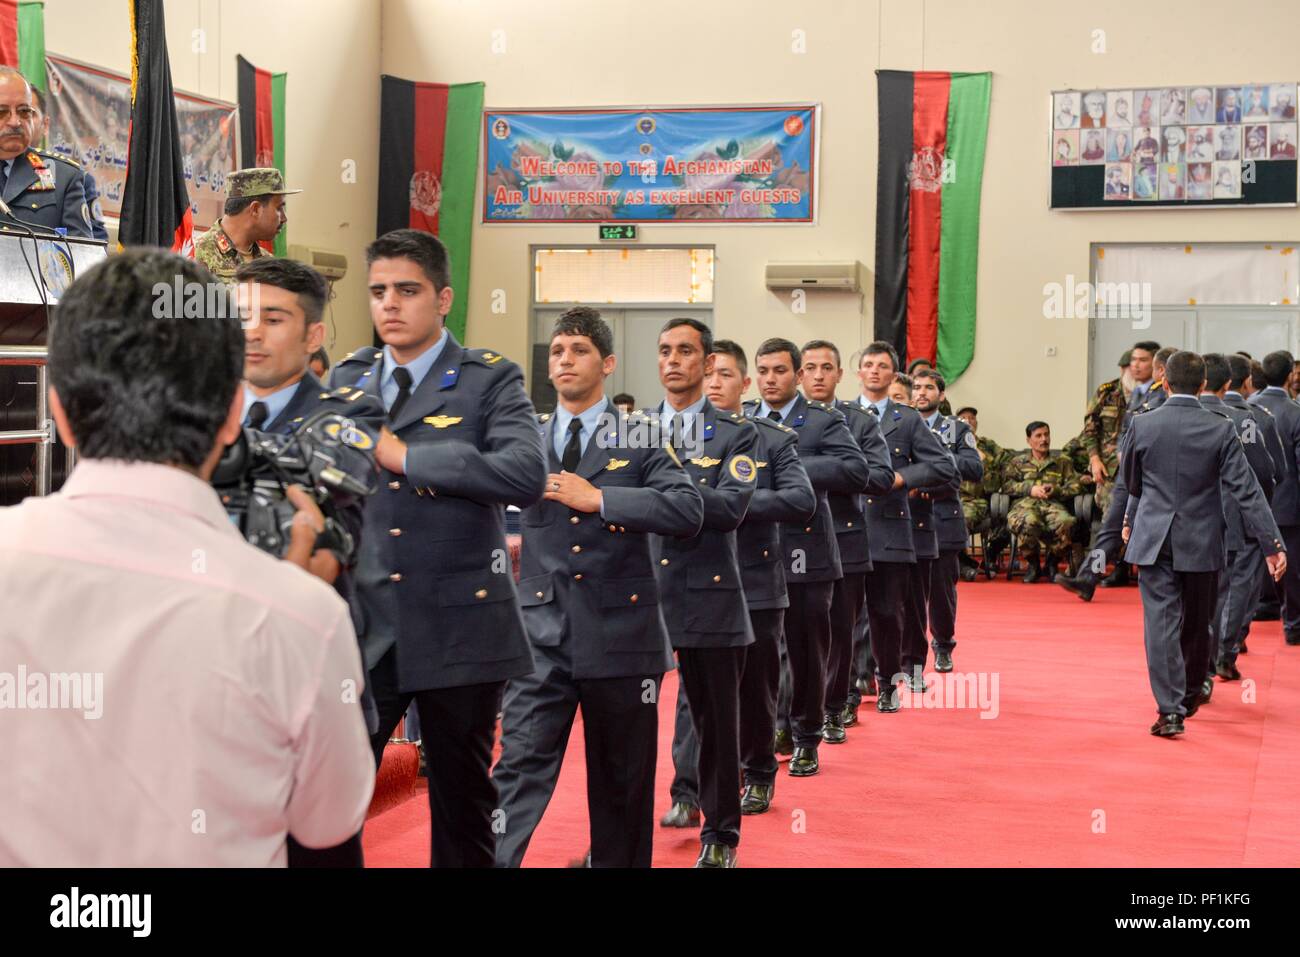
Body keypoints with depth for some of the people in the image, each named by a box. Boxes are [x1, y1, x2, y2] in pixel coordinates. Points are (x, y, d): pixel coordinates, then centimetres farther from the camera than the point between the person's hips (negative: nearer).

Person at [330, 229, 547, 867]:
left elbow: (527, 474, -18)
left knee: (462, 802, 10)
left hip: (459, 624, -3)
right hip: (362, 622, 3)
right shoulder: (346, 379, 12)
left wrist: (404, 456, -16)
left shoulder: (489, 379, -2)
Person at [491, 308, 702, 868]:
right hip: (542, 630, 1)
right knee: (520, 768, -9)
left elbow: (688, 511, -13)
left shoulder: (641, 438, 1)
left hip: (620, 630, -1)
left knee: (622, 780, 11)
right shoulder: (526, 439, 10)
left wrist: (596, 498, -15)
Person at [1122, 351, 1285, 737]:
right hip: (1201, 542, 1)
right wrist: (1273, 543, -8)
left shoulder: (1142, 424, -4)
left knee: (1161, 622, -3)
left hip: (1153, 539, 0)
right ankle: (1190, 695, 35)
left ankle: (1170, 709, -13)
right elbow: (1246, 490, -10)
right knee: (1196, 624, 17)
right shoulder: (1221, 429, -7)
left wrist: (1131, 518, 31)